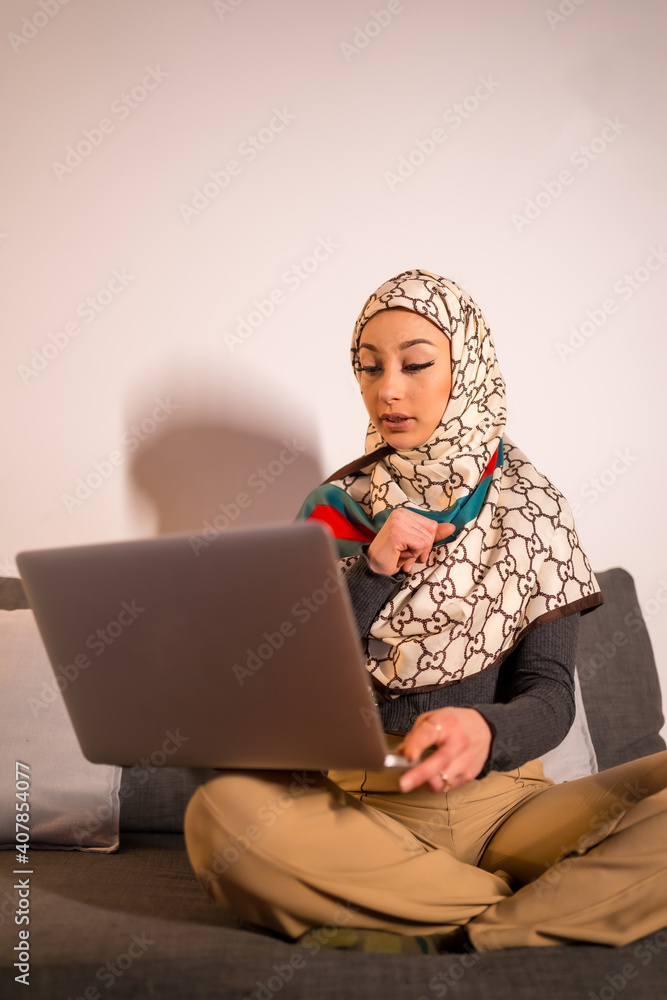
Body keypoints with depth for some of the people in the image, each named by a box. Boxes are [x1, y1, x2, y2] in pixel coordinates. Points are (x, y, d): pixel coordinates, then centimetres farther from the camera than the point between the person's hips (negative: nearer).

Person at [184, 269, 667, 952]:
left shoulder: (531, 509, 5)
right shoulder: (333, 509, 6)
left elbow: (550, 691, -1)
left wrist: (486, 732, -25)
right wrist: (373, 573, -12)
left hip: (502, 797, 0)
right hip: (364, 802, 1)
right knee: (220, 812, -31)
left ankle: (433, 939, -19)